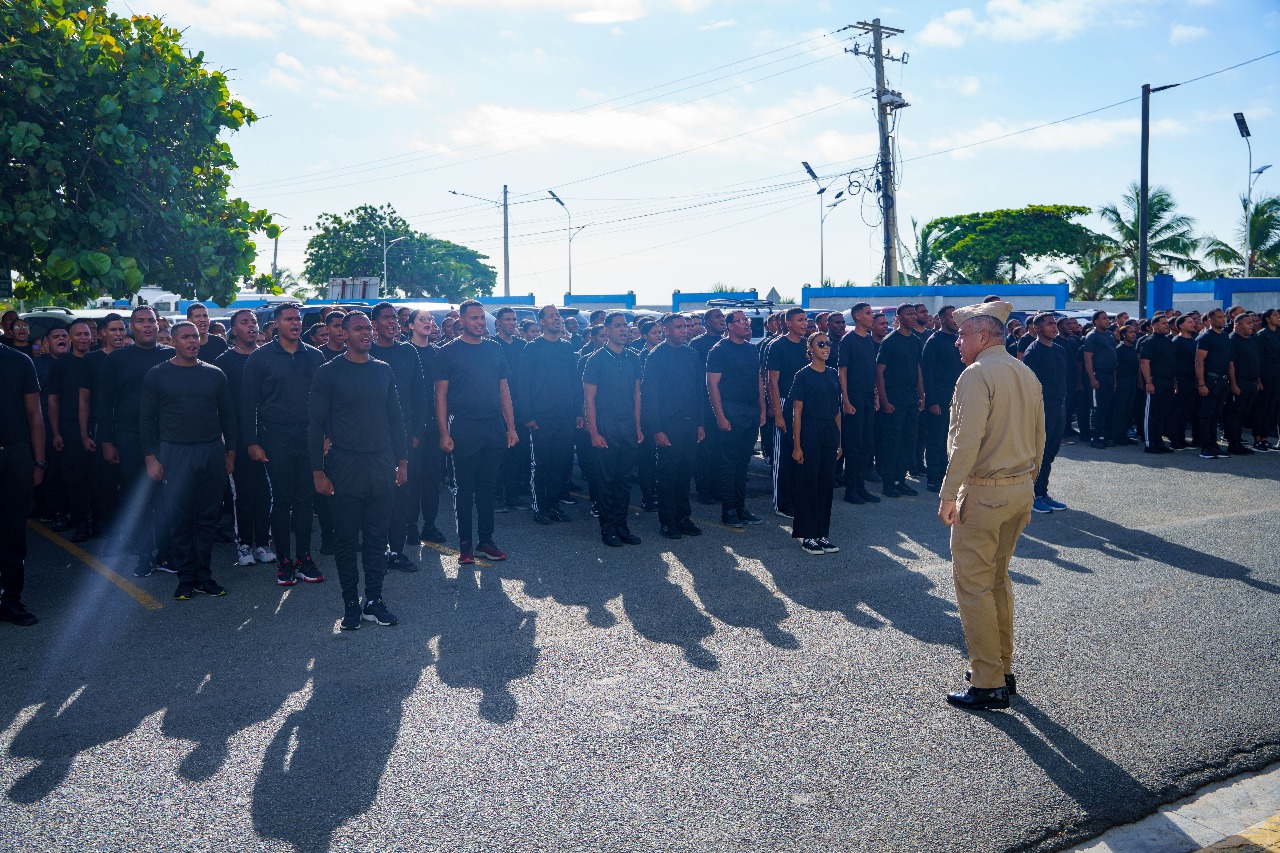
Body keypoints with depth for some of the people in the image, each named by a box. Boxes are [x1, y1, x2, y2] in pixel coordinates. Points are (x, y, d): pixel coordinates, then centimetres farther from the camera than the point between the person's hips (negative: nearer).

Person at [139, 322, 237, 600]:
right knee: (179, 518, -1)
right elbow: (146, 418, 2)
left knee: (208, 517, 5)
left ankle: (204, 575, 14)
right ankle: (185, 578, 9)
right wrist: (150, 457, -4)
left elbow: (227, 415, 13)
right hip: (175, 453, -2)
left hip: (212, 453, 2)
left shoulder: (214, 374, 9)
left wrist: (230, 451, 8)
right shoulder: (157, 375, 1)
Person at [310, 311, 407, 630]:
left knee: (377, 536, 7)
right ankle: (351, 602, 14)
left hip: (382, 465, 3)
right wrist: (318, 471, -7)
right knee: (346, 538, 4)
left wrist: (402, 460, 8)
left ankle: (374, 600, 15)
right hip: (345, 466, -3)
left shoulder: (383, 370, 9)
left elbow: (395, 417, 13)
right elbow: (316, 423, -3)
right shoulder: (329, 372, -3)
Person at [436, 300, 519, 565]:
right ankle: (465, 545, 11)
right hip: (463, 429, -4)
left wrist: (511, 427, 6)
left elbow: (504, 390, 12)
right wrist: (444, 433, -11)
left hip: (493, 429, 4)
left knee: (487, 486, 9)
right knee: (465, 488, 3)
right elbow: (441, 394, -4)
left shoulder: (494, 350, 11)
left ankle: (486, 541, 18)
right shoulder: (449, 351, -1)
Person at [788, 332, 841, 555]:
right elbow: (797, 413, -8)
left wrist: (839, 440, 12)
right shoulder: (803, 375, -6)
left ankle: (822, 533, 16)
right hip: (810, 431, -6)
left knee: (826, 482, 7)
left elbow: (837, 410, 15)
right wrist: (797, 445, -12)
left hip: (830, 432, 6)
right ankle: (806, 535, 6)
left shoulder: (832, 375, 11)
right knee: (808, 483, -2)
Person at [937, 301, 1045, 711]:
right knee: (998, 579, 19)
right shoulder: (1026, 373, 12)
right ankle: (1003, 671, 27)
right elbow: (1038, 440, 16)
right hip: (1020, 488, 9)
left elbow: (967, 441, -21)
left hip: (984, 491, -9)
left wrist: (948, 494, -17)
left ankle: (988, 685, 2)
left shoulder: (977, 374, -15)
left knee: (973, 585, -2)